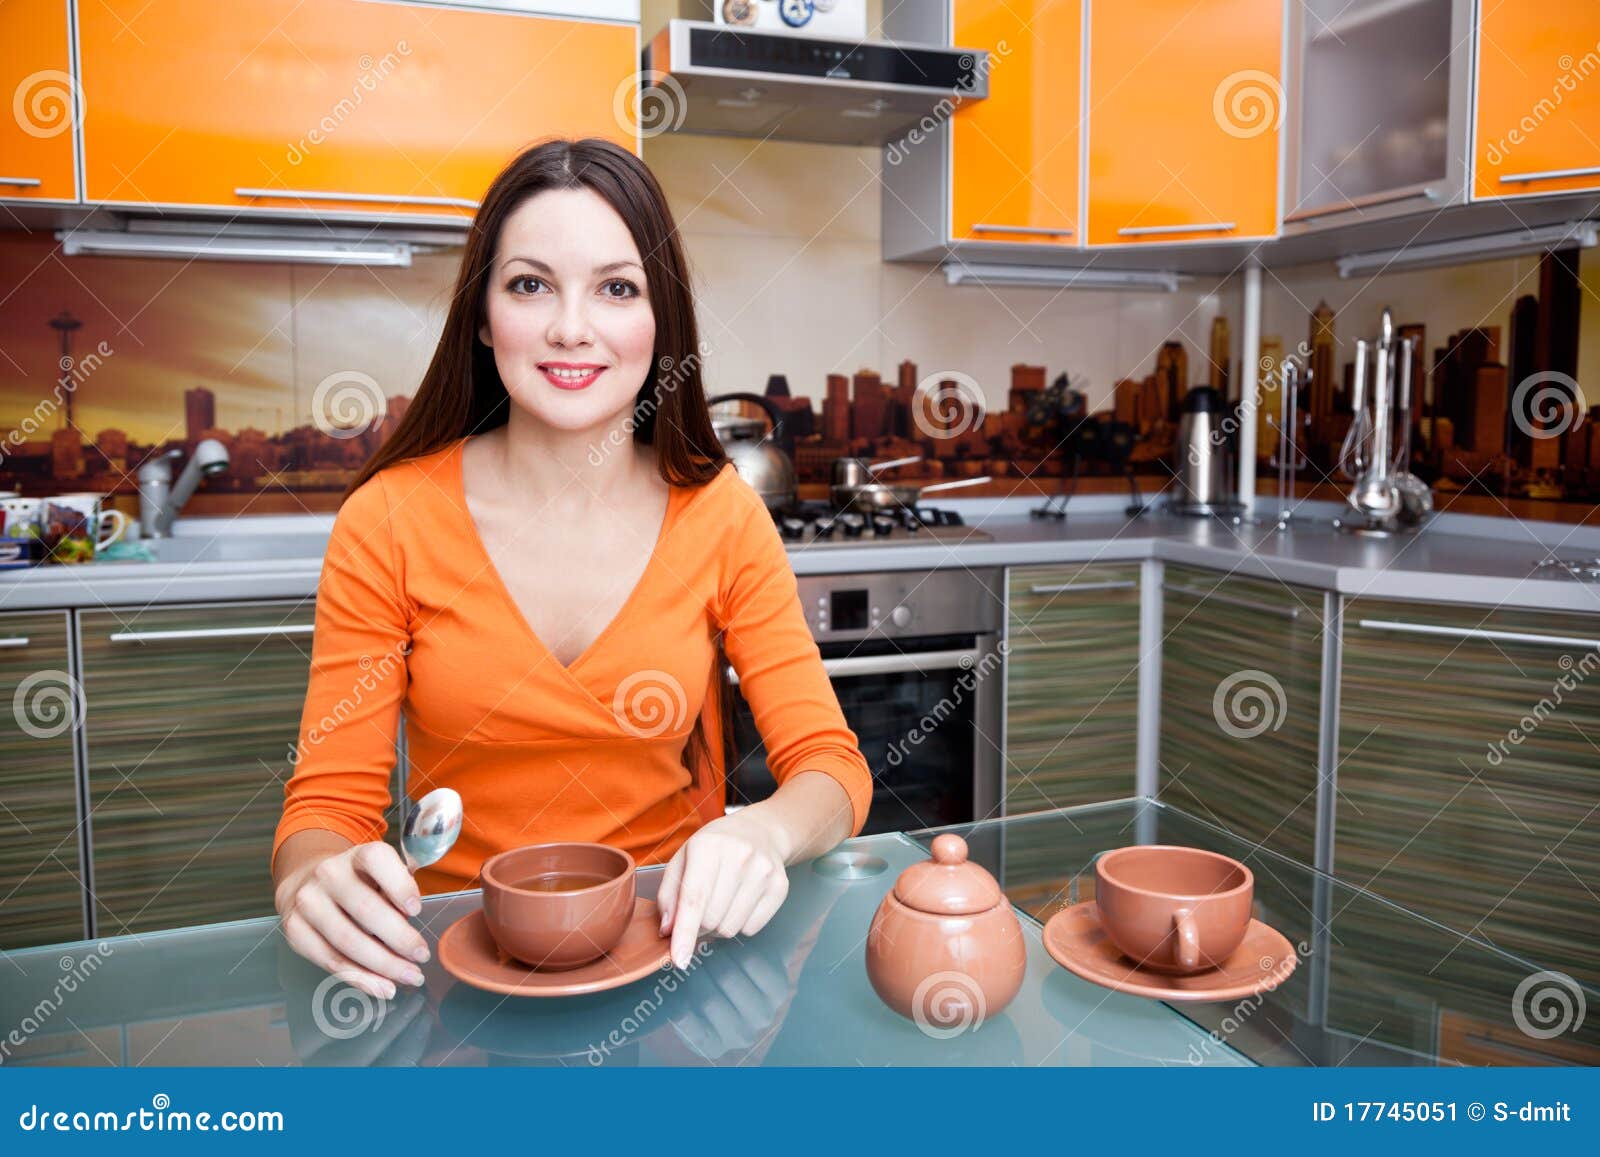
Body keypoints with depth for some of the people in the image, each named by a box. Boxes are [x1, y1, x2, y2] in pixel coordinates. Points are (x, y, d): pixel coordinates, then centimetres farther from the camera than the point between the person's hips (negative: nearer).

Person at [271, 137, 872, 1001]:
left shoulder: (721, 516, -1)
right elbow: (330, 802, -2)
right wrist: (311, 883, -25)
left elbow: (832, 767, -3)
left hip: (666, 942, 0)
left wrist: (763, 832, -25)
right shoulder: (389, 522, -5)